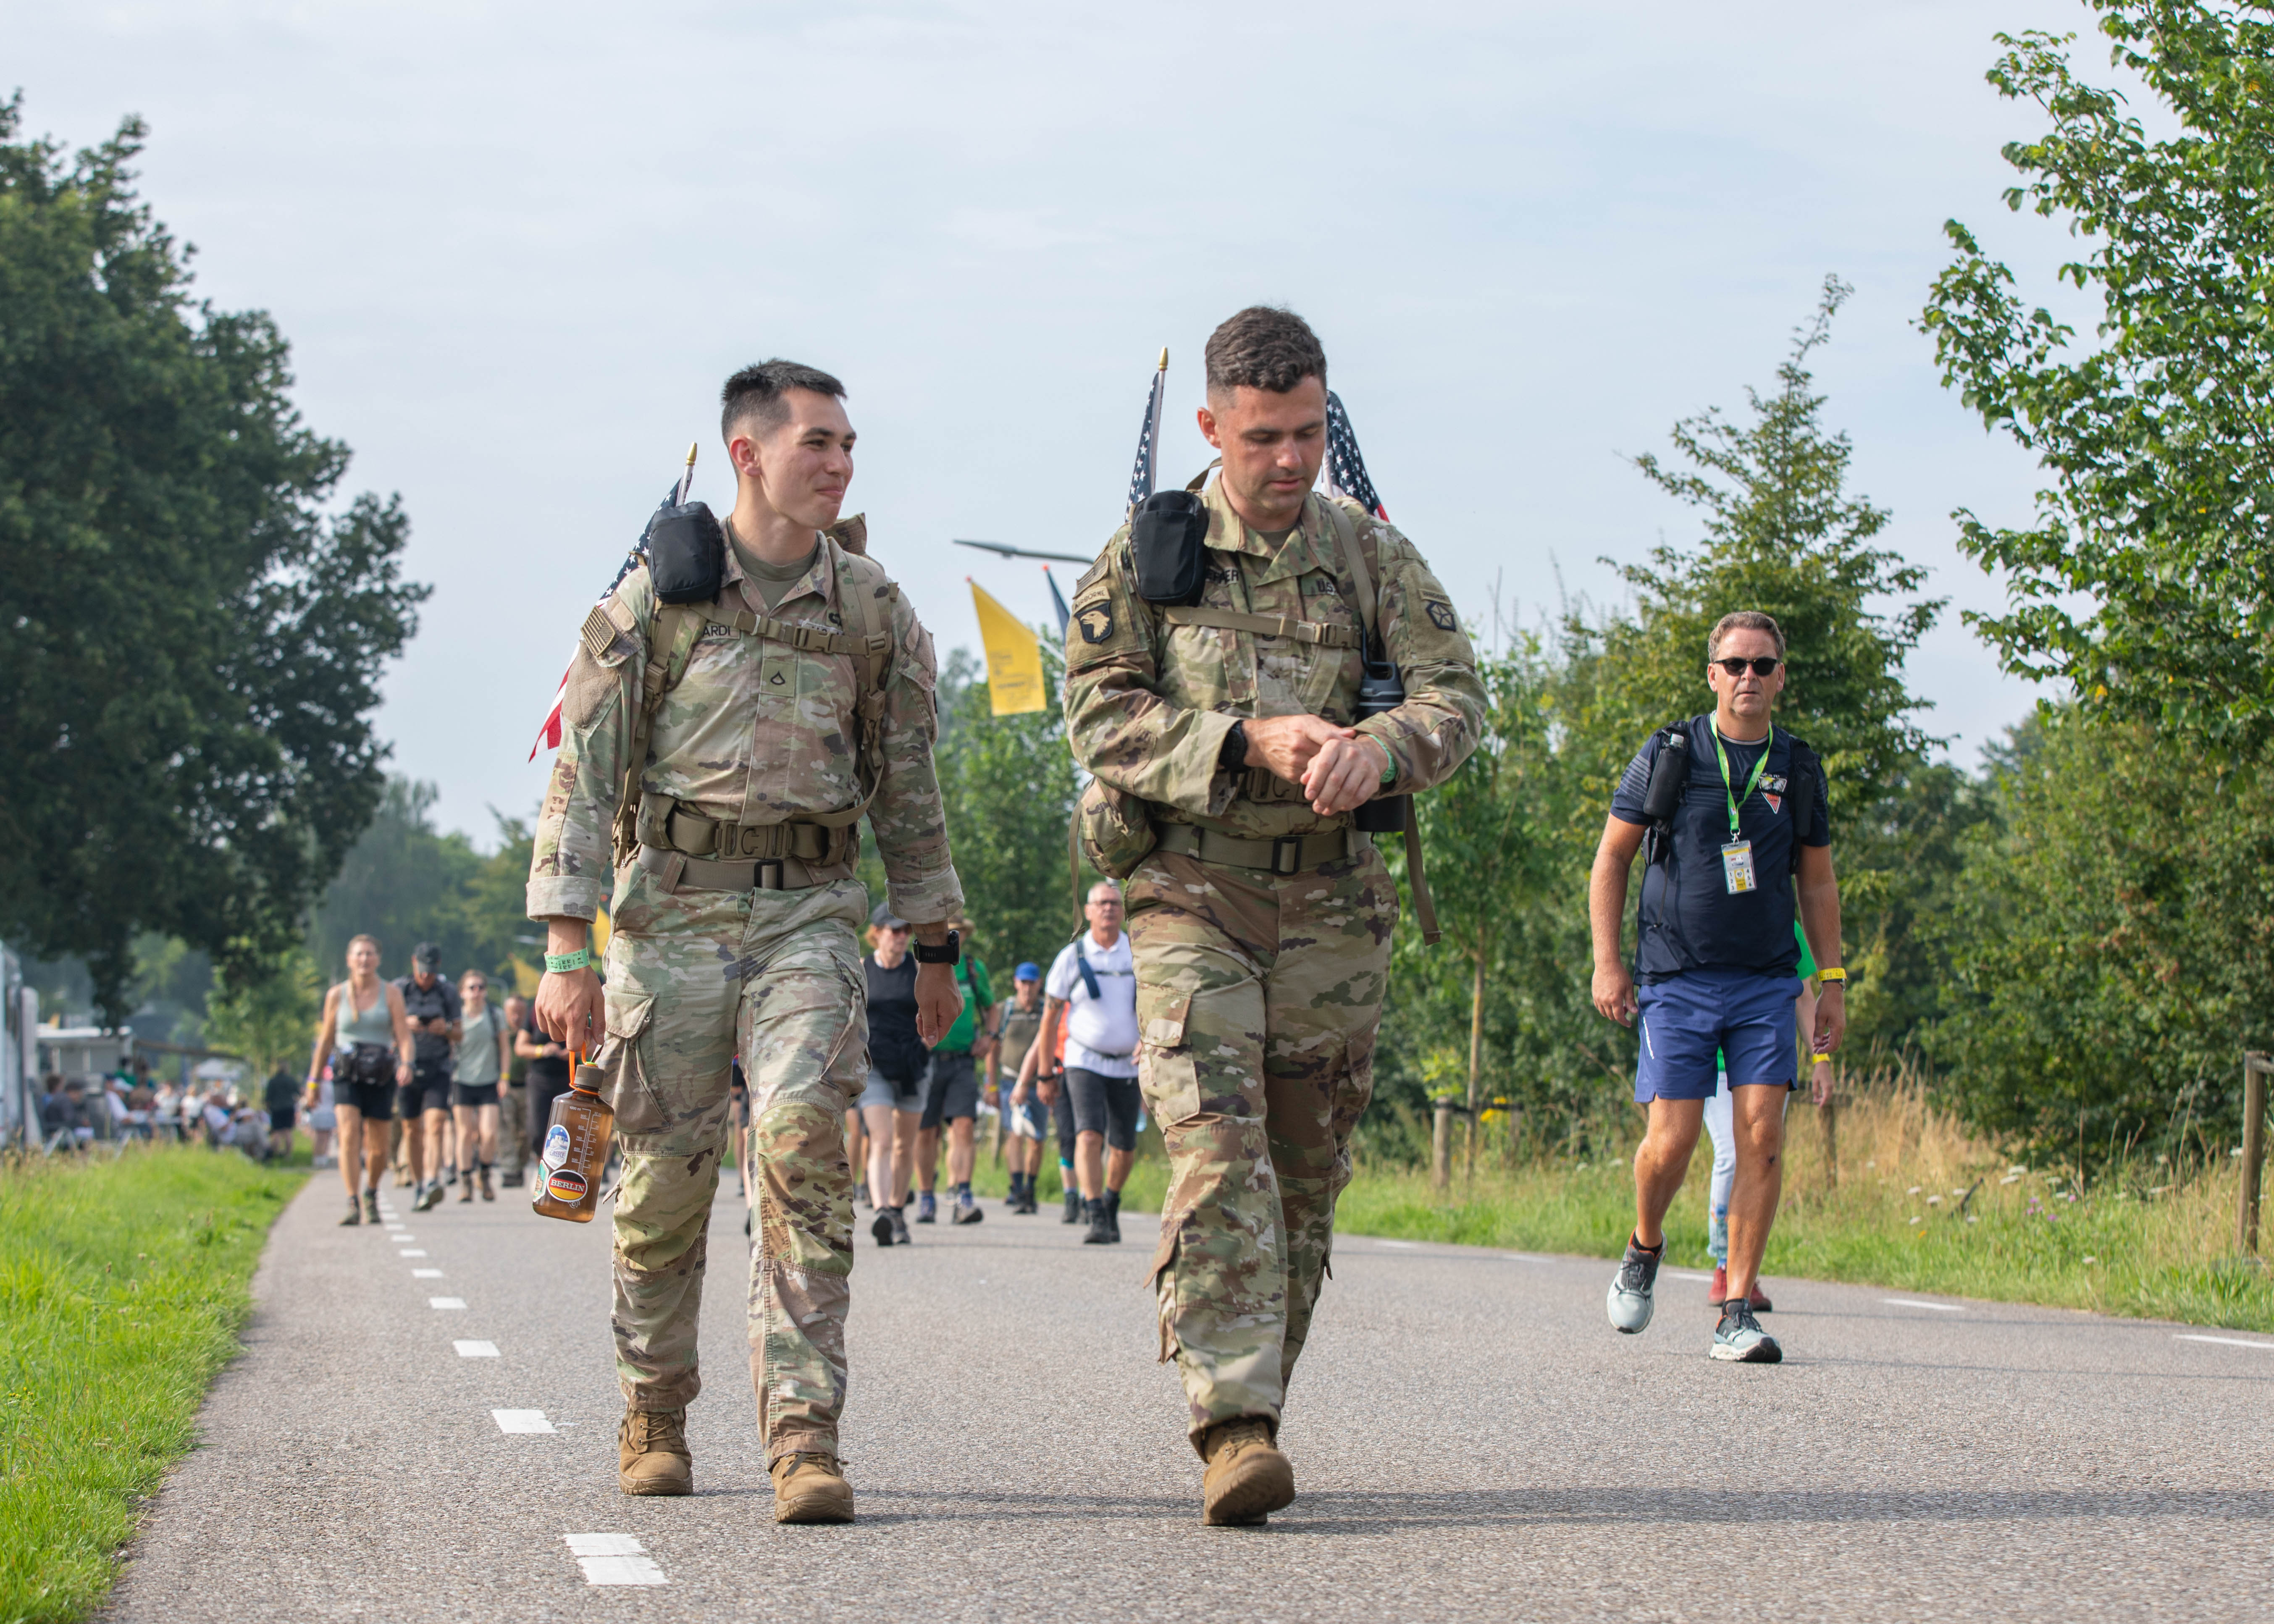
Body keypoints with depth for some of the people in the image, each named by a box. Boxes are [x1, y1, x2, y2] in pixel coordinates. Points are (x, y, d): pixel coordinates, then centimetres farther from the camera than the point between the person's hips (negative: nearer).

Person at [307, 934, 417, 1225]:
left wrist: (406, 1064, -23)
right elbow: (325, 1040, 13)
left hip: (380, 1077, 0)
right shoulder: (337, 995, 7)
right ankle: (352, 1205, -26)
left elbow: (403, 1035, -4)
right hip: (346, 1077, 0)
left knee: (378, 1148, 5)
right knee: (349, 1134, -21)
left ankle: (371, 1193, 35)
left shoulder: (391, 993, 3)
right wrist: (314, 1080, 12)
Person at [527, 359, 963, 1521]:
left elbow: (906, 785, 16)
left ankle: (803, 1435, -20)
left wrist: (935, 947, 15)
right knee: (665, 1176, 5)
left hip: (808, 912, 1)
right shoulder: (656, 594, 0)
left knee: (804, 1141, -18)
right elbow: (583, 771, -1)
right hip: (672, 908, -1)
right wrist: (565, 951, -8)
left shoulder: (872, 609, 8)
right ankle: (653, 1415, 26)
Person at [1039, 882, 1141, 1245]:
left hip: (1126, 1066, 2)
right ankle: (1097, 1220, -25)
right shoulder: (1072, 957, -3)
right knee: (1089, 1136, -21)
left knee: (1124, 1149, 9)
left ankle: (1111, 1204, 37)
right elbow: (1050, 1014, 4)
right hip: (1085, 1062, -2)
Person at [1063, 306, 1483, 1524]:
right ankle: (1234, 1431, -22)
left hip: (1329, 906, 3)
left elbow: (1455, 692, -3)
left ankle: (1248, 1420, 19)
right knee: (1218, 1155, -17)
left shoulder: (1370, 553, 5)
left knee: (1304, 1176, 6)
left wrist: (1376, 748, -26)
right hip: (1190, 896, -3)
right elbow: (1101, 715, -7)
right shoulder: (1145, 555, 0)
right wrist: (1249, 741, -21)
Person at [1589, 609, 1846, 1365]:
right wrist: (1607, 961, -2)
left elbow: (1816, 882, 18)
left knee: (1762, 1135, -10)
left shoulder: (1798, 769, 9)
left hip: (1765, 983, 2)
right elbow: (1611, 857, 5)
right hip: (1677, 980, -2)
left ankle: (1737, 1311, -4)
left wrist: (1832, 982, 12)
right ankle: (1644, 1248, 24)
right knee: (1672, 1140, -9)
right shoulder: (1669, 754, 0)